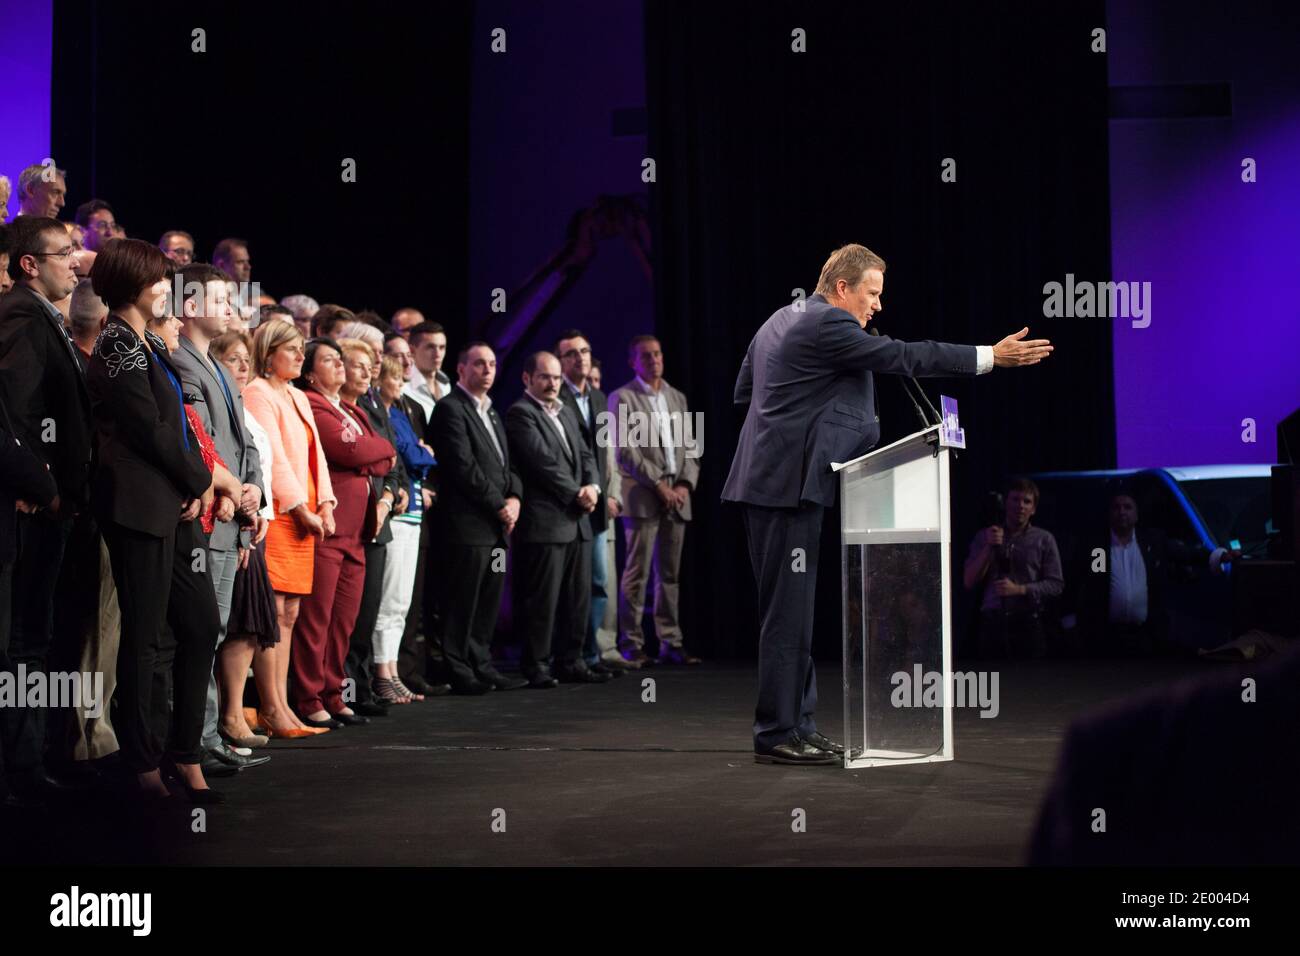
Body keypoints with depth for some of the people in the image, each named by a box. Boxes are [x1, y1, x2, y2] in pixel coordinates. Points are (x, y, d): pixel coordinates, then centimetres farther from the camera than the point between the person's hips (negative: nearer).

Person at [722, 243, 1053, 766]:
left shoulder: (780, 321, 17)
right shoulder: (826, 324, -12)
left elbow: (743, 391, 23)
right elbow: (902, 356, -16)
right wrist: (991, 356, -14)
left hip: (769, 479, 10)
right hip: (789, 483, -10)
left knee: (791, 610, 12)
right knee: (788, 611, -7)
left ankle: (798, 726, 17)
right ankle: (777, 735, -4)